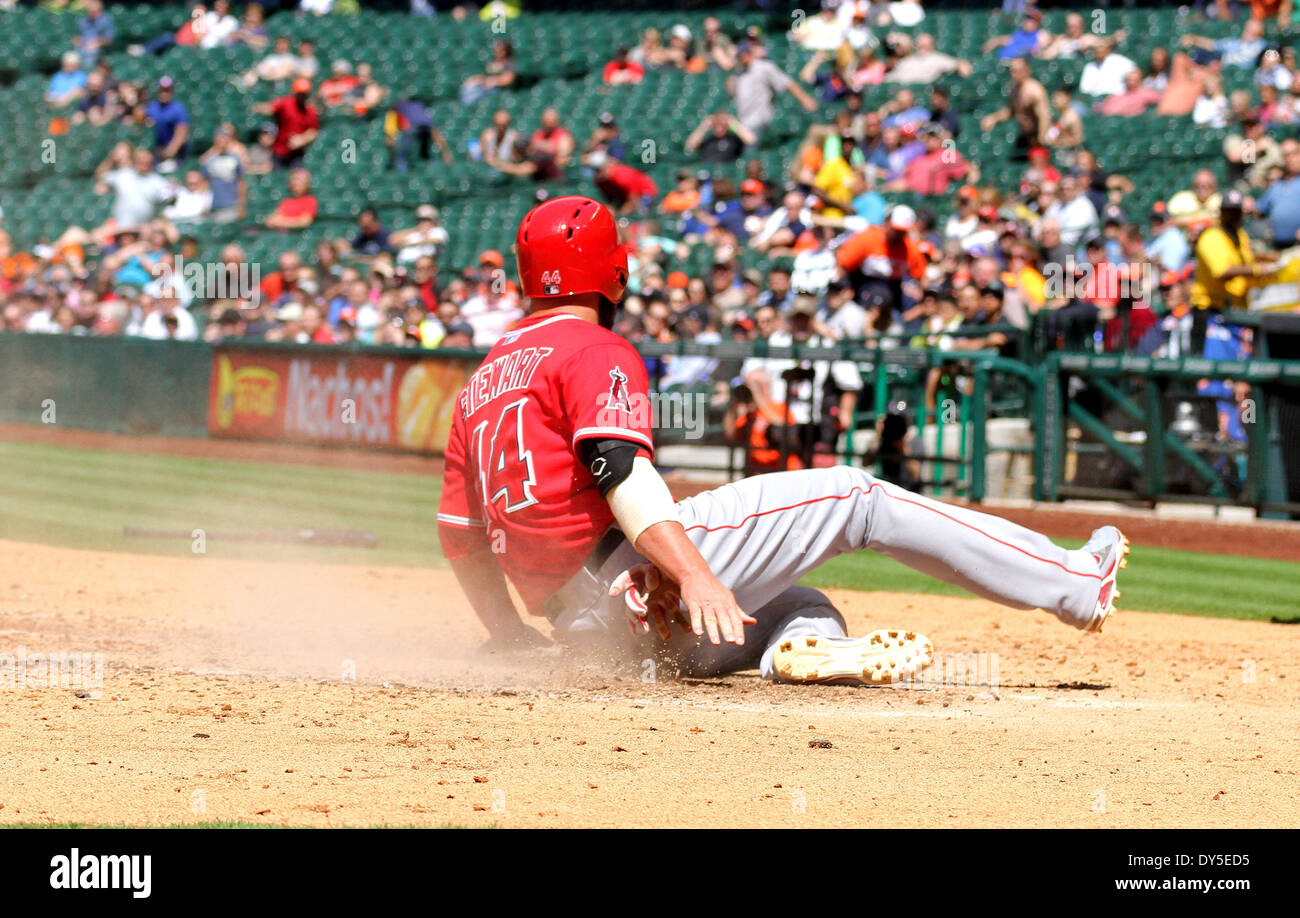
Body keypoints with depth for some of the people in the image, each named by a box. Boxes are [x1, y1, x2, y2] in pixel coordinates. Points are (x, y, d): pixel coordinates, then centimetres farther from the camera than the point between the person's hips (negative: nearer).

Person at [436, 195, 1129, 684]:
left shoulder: (481, 383, 23)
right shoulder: (596, 352, -2)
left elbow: (459, 535, 23)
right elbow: (620, 471, -20)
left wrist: (510, 636, 34)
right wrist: (692, 573, -30)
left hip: (582, 627, 8)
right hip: (634, 573, -8)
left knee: (795, 605, 21)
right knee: (853, 497, 0)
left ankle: (802, 649, -19)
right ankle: (1074, 584, 1)